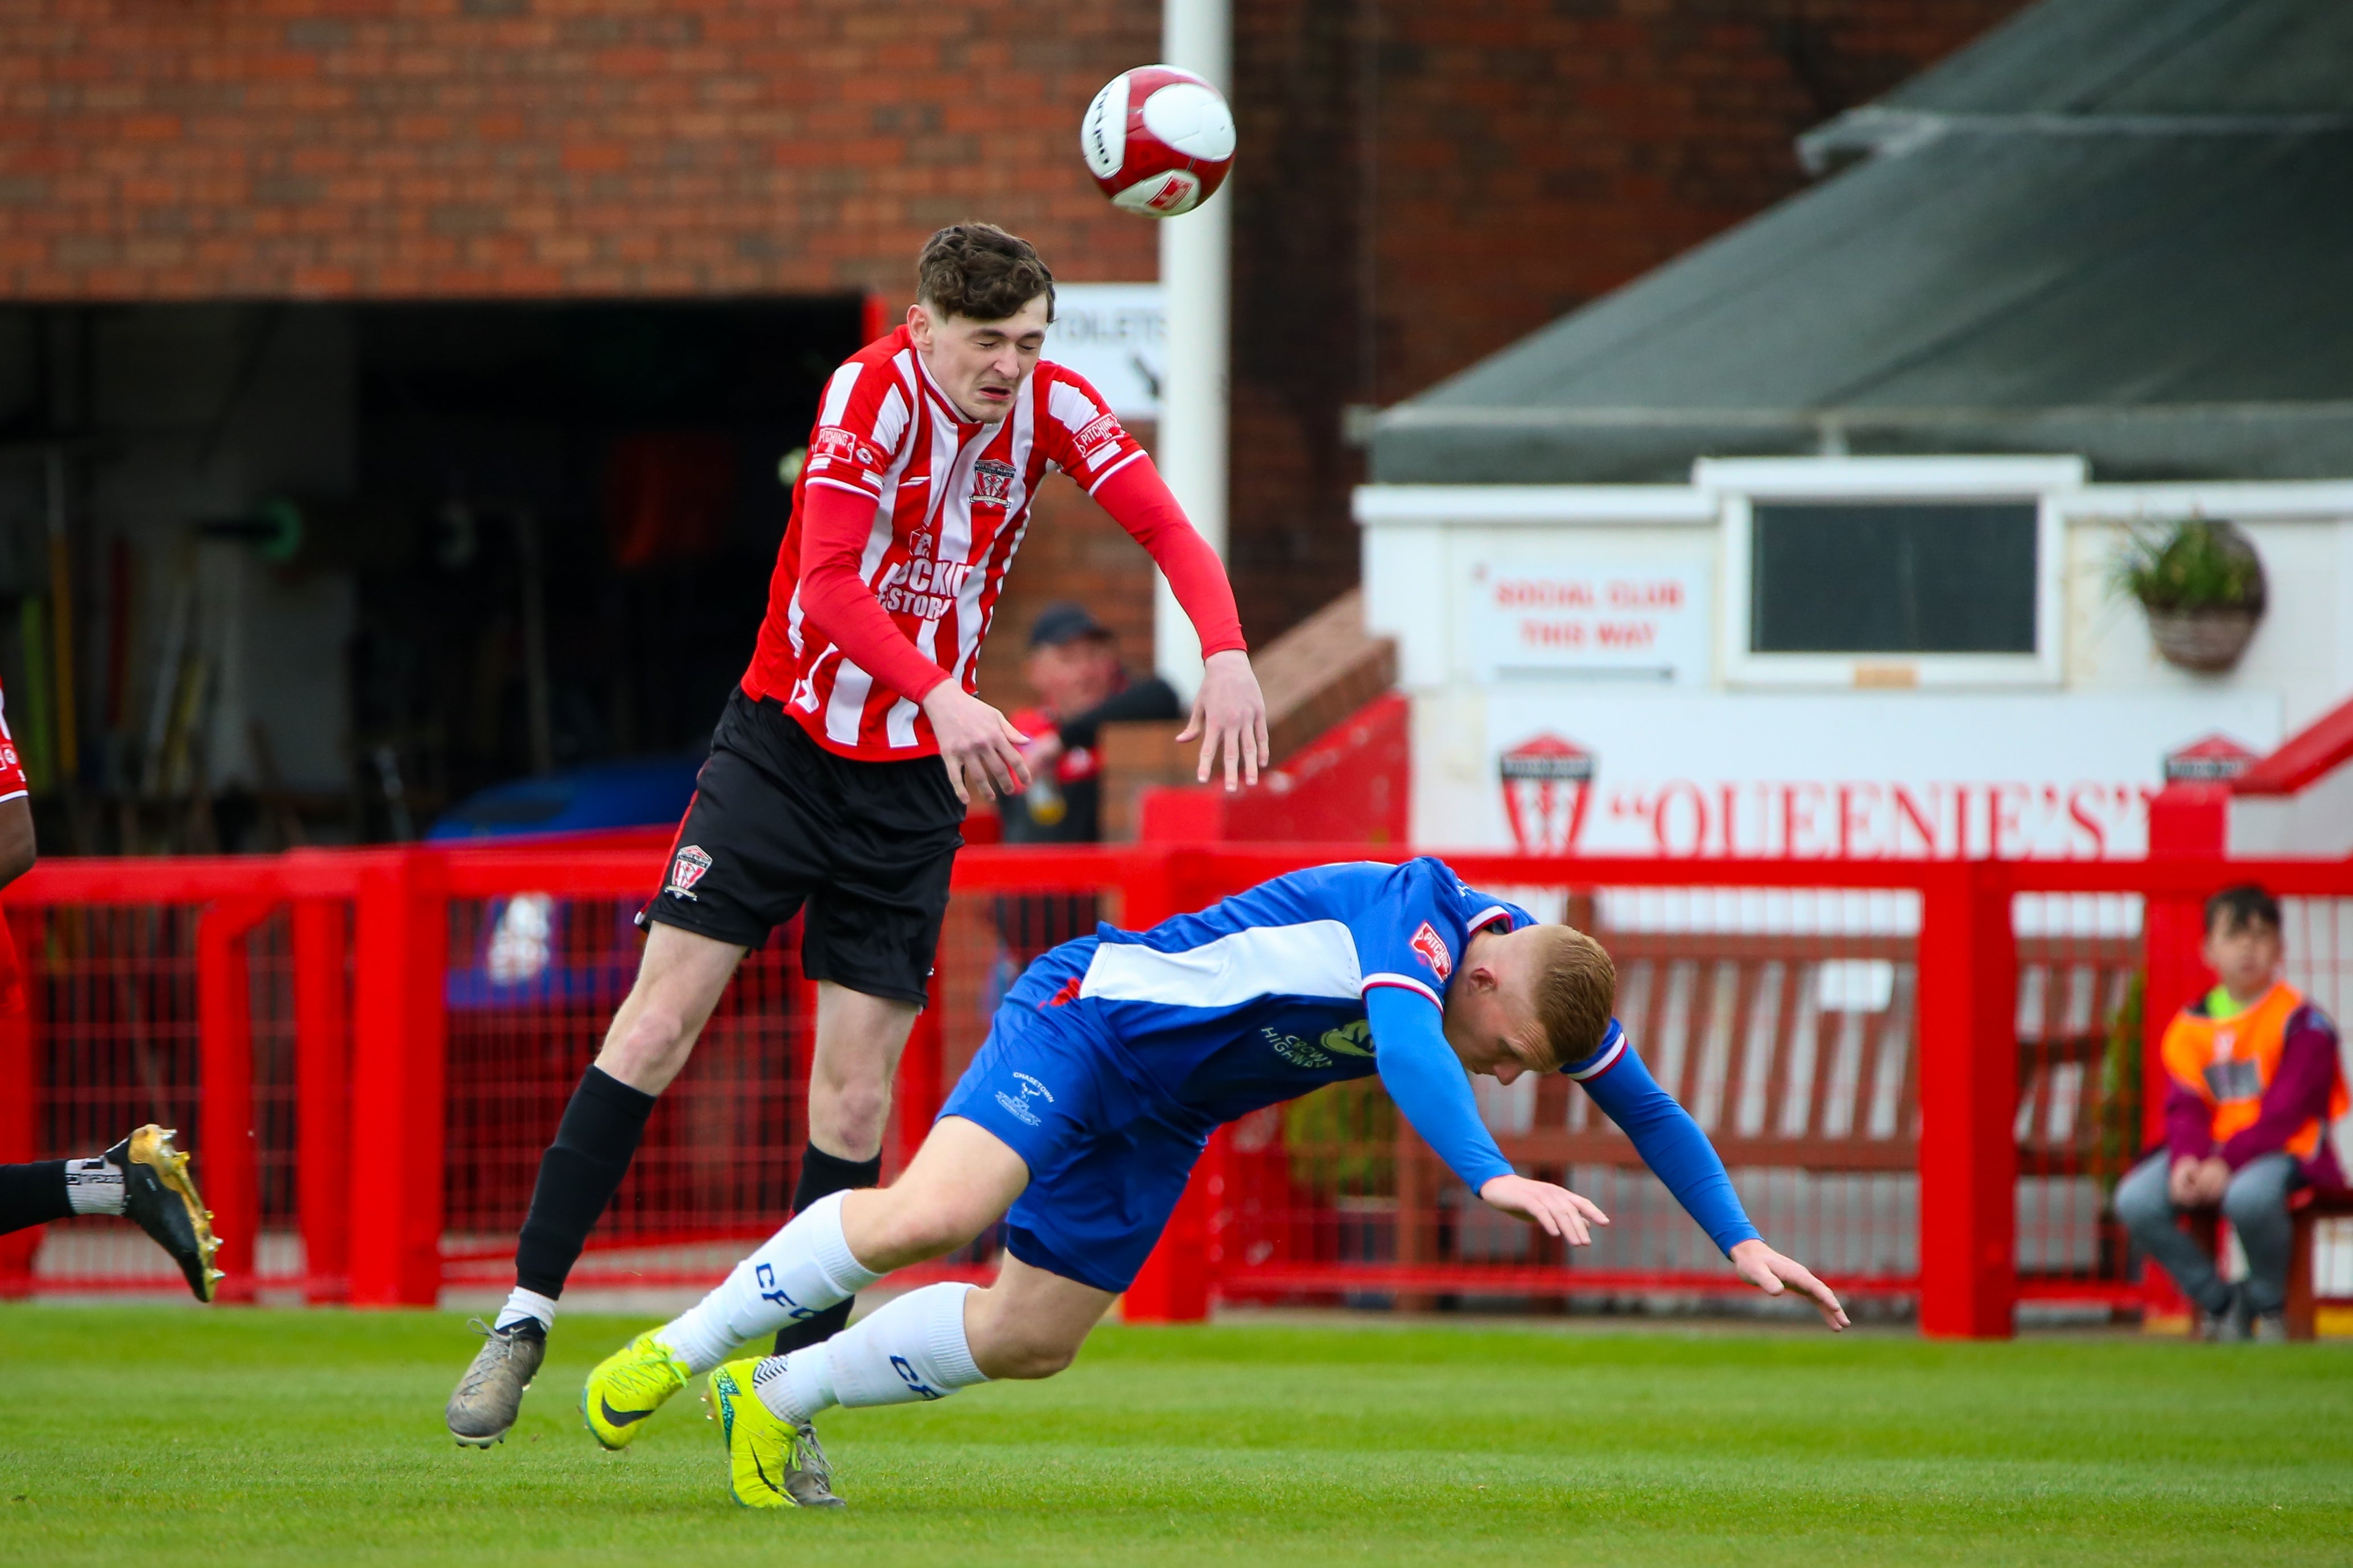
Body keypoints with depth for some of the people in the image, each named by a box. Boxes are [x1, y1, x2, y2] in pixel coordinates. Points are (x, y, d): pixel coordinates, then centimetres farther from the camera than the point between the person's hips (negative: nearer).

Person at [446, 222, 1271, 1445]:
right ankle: (526, 1318, -1)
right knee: (658, 1023, -9)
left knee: (855, 1098, -2)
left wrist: (1225, 656, -23)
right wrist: (944, 696, -39)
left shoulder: (1048, 407, -4)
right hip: (783, 746, -3)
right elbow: (828, 583, -26)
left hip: (914, 785, 3)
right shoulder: (872, 393, -17)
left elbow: (1165, 528, -4)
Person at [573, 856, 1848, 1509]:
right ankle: (682, 1349, -12)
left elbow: (1649, 1112, 11)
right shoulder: (1415, 910, -28)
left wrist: (1741, 1243, 4)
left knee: (1029, 1340, 4)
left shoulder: (1544, 986, -3)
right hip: (1095, 1013, -9)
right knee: (937, 1214, -27)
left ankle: (774, 1403, 19)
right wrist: (1490, 1177, -60)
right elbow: (1404, 1043, -48)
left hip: (1158, 1124, 9)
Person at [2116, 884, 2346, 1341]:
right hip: (2210, 1150, 5)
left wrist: (2227, 1162, -23)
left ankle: (2269, 1304, -9)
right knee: (2135, 1201, -19)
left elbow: (2286, 1111, -13)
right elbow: (2185, 1109, 3)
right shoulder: (2190, 1026, 9)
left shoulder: (2301, 1021, -6)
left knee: (2249, 1196, -39)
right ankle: (2220, 1303, -3)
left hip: (2284, 1150, -5)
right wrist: (2186, 1160, -19)